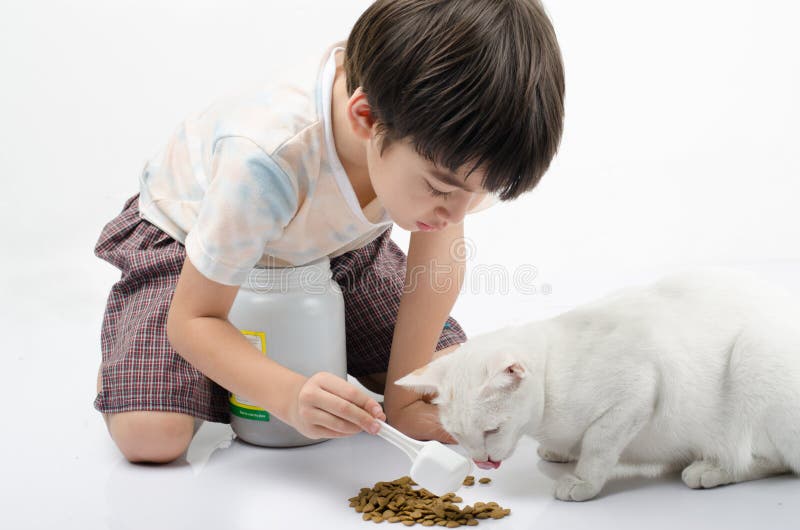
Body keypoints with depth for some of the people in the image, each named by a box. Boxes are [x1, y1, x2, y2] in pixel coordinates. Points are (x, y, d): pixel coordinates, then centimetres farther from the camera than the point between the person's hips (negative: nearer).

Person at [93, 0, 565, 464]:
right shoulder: (265, 165, -44)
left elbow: (440, 251, -15)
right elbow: (193, 319, -31)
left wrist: (403, 395, -18)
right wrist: (290, 397, -48)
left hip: (332, 240, 4)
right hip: (190, 240, -4)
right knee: (150, 435, -23)